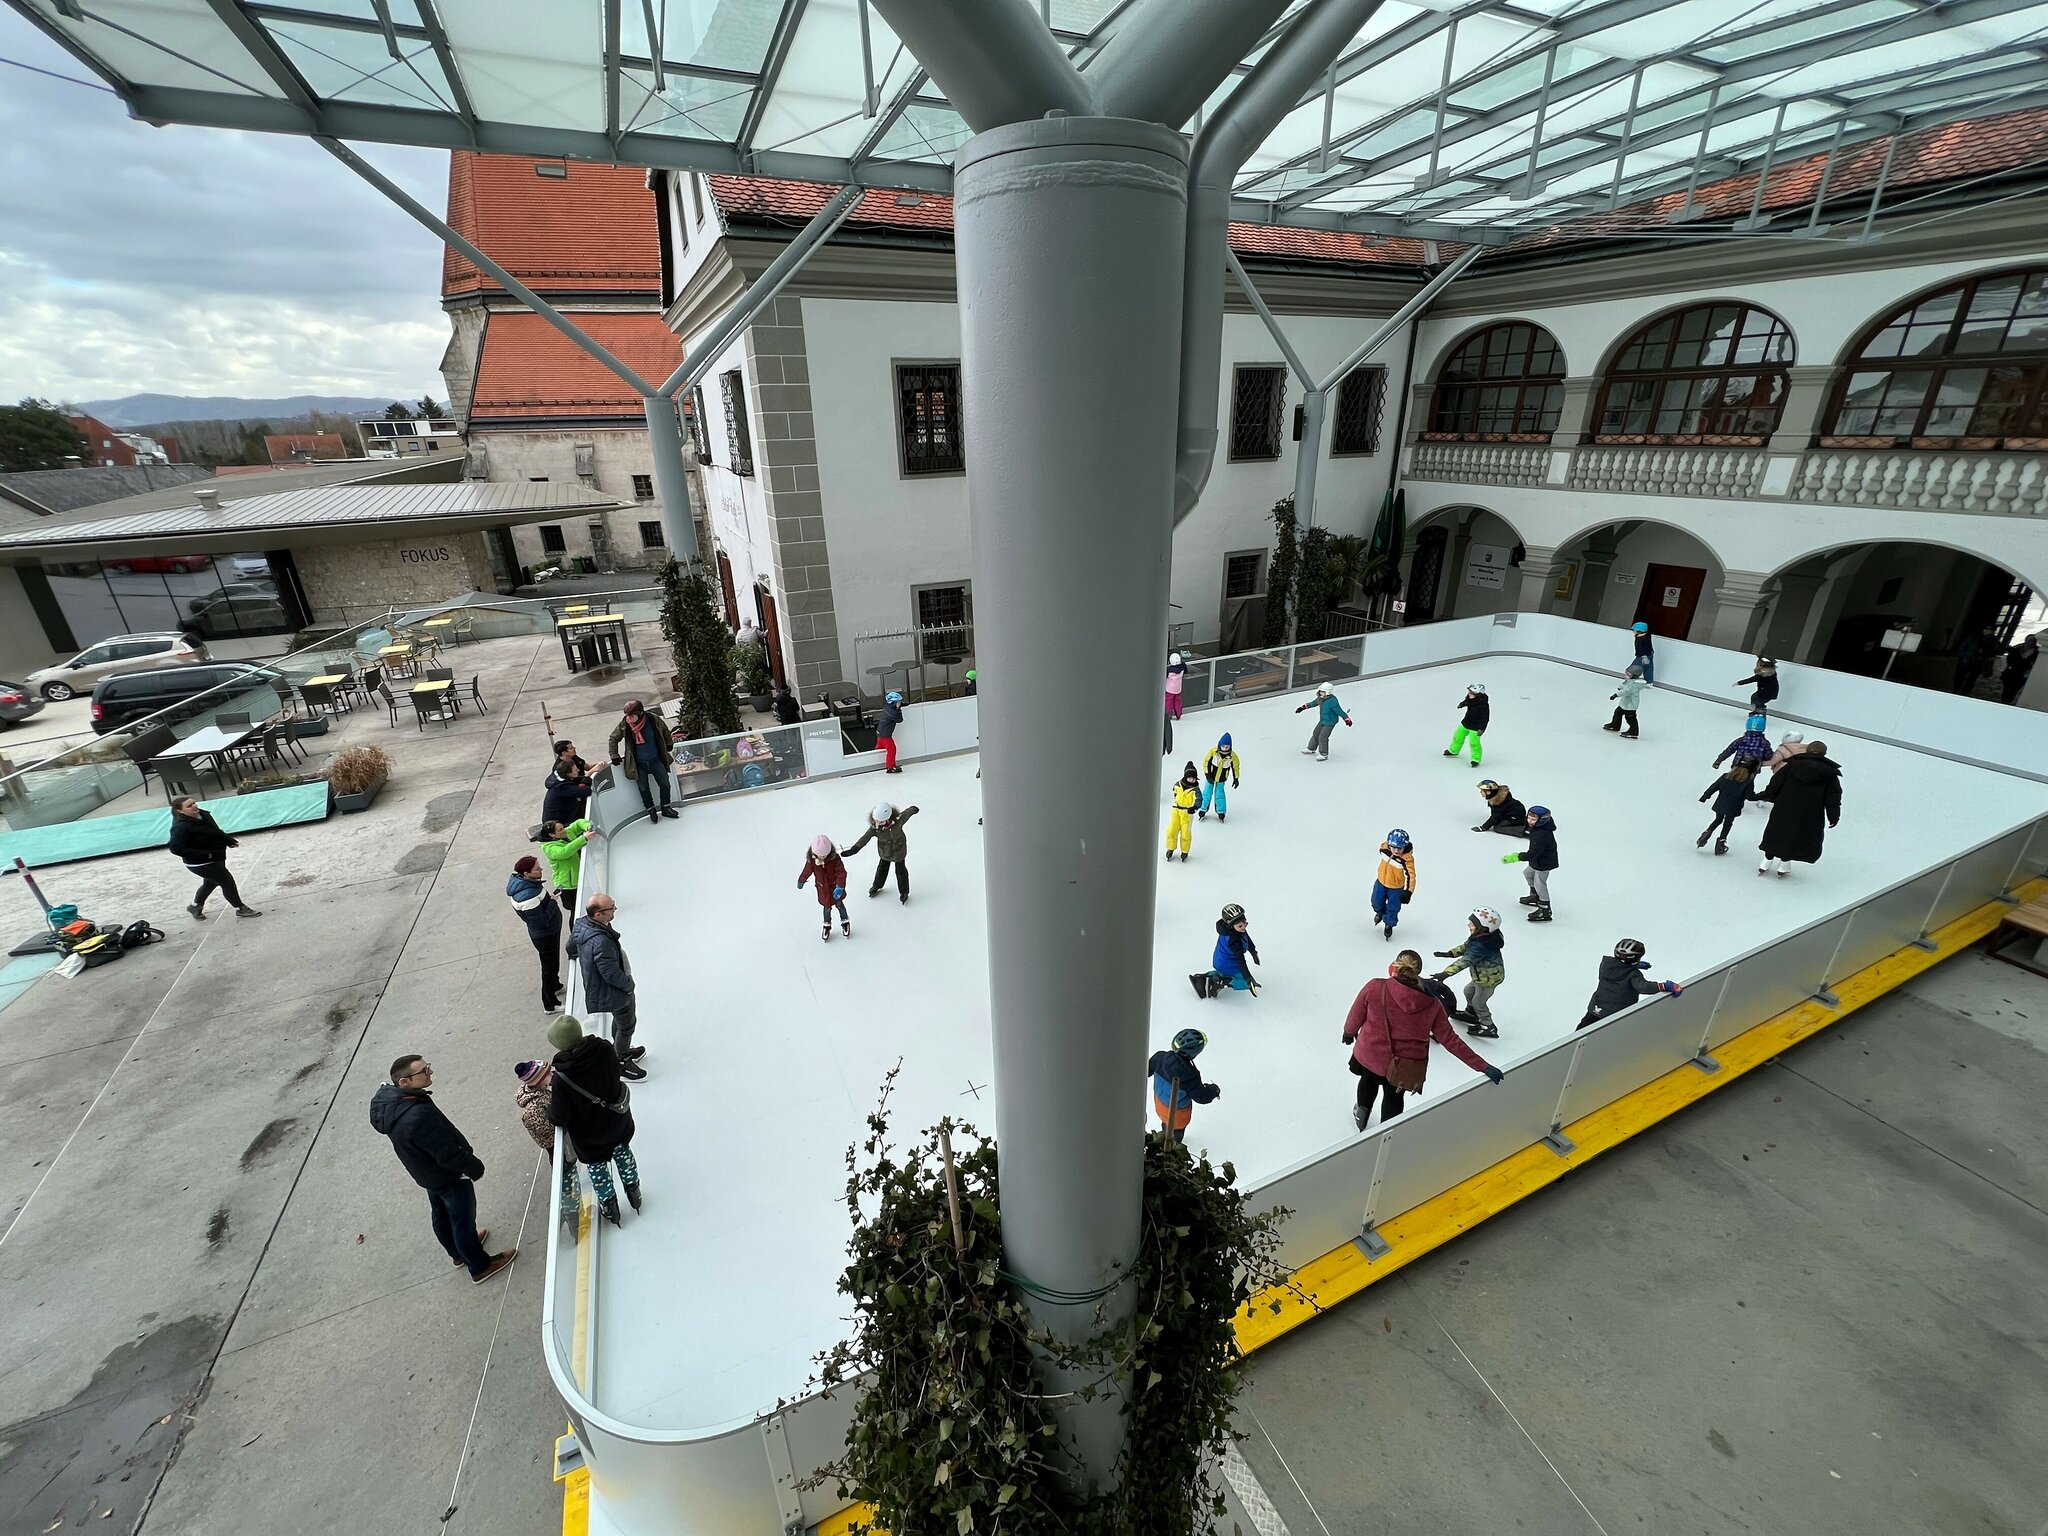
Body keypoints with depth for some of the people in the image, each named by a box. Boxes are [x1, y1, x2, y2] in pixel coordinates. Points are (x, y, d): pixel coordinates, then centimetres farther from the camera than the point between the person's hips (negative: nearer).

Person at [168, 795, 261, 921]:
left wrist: (230, 841, 2)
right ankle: (241, 909, 17)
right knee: (227, 882, 0)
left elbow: (216, 832, 13)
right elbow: (176, 848, -28)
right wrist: (206, 854, -29)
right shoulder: (181, 827, -27)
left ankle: (195, 906, 51)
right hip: (201, 864, -9)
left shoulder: (203, 814, -2)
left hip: (216, 858, 9)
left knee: (211, 882, 27)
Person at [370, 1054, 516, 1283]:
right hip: (449, 1177, -8)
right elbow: (448, 1154, -31)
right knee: (463, 1221, 13)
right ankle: (480, 1267, 33)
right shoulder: (418, 1116, -43)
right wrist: (475, 1167, -14)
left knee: (442, 1215, 28)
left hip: (426, 1173, 8)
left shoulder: (388, 1099, -14)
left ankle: (459, 1253, 52)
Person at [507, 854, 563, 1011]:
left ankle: (555, 986, 54)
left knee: (552, 963, 30)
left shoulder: (519, 880, -8)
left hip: (548, 932, 9)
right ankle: (550, 1004, 27)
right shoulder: (528, 896, -37)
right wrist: (552, 903, -20)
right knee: (550, 967, 10)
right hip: (546, 936, -9)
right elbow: (542, 921, -31)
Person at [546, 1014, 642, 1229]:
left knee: (596, 1166, 25)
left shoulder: (562, 1078, -35)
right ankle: (633, 1190, 51)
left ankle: (609, 1205, 46)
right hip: (618, 1120, 3)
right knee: (622, 1152, 30)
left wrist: (550, 1113, 0)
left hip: (590, 1134, -3)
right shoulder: (604, 1048, -26)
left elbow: (559, 1118, -22)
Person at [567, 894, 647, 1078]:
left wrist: (574, 955, 35)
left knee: (620, 1020, 30)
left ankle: (622, 1050, 51)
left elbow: (571, 946, 12)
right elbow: (612, 974, -31)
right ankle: (621, 1062, 34)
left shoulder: (582, 923, -11)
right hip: (615, 993, -9)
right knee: (627, 1025, 14)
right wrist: (629, 985, -13)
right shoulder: (600, 942, -40)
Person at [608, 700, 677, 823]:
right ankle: (651, 810, 26)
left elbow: (665, 731, 6)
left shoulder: (654, 720, -15)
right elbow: (613, 739, 1)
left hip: (656, 760, 1)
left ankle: (666, 808, 26)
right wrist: (614, 756, -2)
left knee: (665, 784, 7)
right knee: (643, 788, 6)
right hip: (639, 764, -1)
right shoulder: (624, 725, -15)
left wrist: (669, 745, 15)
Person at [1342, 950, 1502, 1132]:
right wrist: (1483, 1066, -5)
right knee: (1394, 1097, 29)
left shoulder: (1375, 988, -24)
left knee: (1369, 1079, 35)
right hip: (1404, 1068, 0)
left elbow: (1356, 1016, -9)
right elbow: (1450, 1040, -14)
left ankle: (1362, 1113, 59)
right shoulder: (1431, 1005, -19)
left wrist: (1349, 1032, 13)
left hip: (1369, 1055, 1)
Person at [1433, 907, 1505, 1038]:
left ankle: (1488, 1027, 27)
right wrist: (1450, 953, -2)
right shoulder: (1478, 937, -8)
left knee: (1478, 1002, 9)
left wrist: (1446, 973, -45)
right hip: (1481, 975, 10)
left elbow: (1465, 961, -42)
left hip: (1489, 977, -9)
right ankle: (1471, 1014, 49)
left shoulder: (1480, 946, -37)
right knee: (1469, 991, 26)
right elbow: (1465, 946, 7)